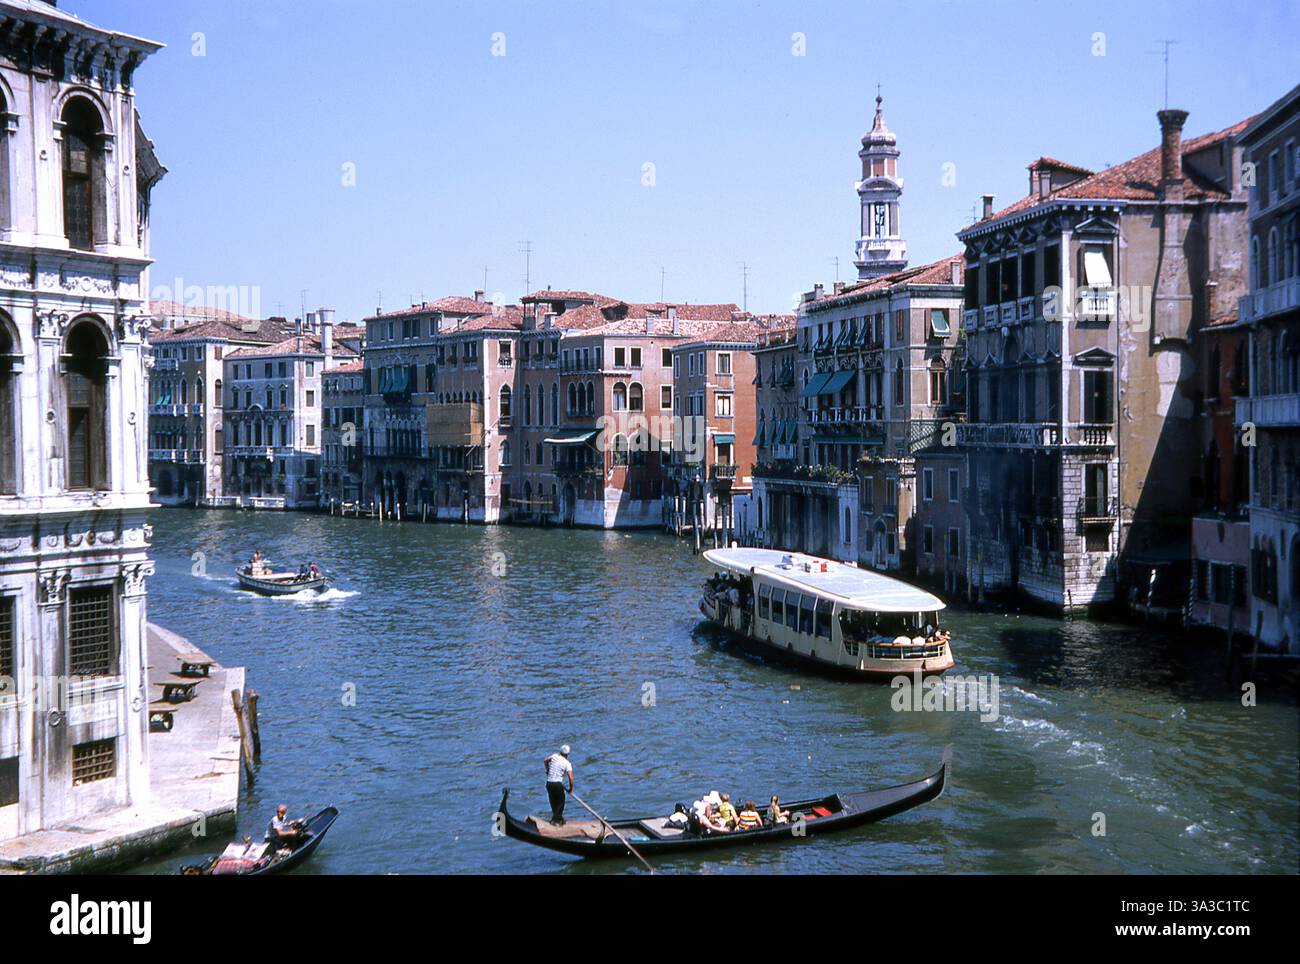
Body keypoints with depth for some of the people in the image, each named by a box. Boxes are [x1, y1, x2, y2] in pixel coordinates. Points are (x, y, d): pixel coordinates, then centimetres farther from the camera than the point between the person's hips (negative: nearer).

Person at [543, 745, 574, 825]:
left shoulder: (555, 756, 3)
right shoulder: (567, 763, -8)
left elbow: (545, 760, 23)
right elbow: (571, 778, -14)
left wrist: (547, 770, 39)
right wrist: (571, 789, 1)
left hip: (548, 783, 5)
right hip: (557, 784, -5)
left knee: (553, 802, 18)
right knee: (561, 802, 12)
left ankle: (558, 818, 29)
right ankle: (555, 819, 5)